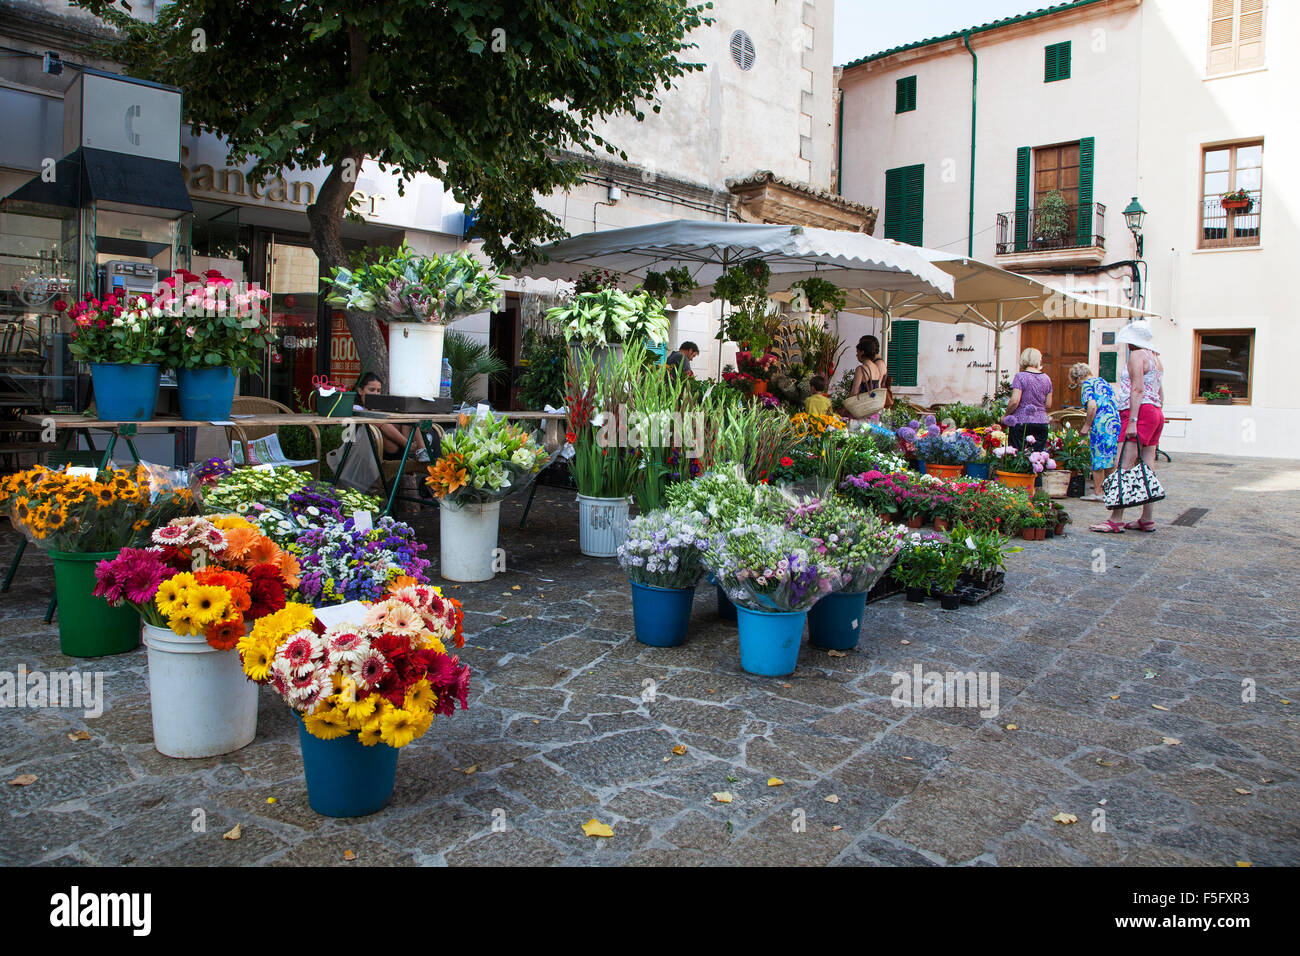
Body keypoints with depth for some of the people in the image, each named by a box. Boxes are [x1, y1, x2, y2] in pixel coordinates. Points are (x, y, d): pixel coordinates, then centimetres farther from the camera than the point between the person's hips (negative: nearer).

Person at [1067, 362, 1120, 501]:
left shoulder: (1087, 384, -2)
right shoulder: (1103, 382, 22)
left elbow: (1092, 406, -16)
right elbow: (1114, 403, 20)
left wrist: (1087, 425, -8)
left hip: (1102, 423, -8)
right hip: (1116, 421, 8)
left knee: (1098, 457, -1)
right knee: (1109, 456, 14)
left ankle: (1097, 493, 2)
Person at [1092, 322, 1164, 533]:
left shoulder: (1137, 355, -6)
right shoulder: (1155, 358, 22)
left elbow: (1137, 390, -16)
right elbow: (1161, 394, 22)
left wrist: (1132, 420, -20)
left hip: (1141, 412, -10)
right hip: (1156, 413, 10)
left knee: (1123, 467, -13)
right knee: (1147, 469, 9)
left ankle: (1116, 520, -16)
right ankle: (1148, 520, 10)